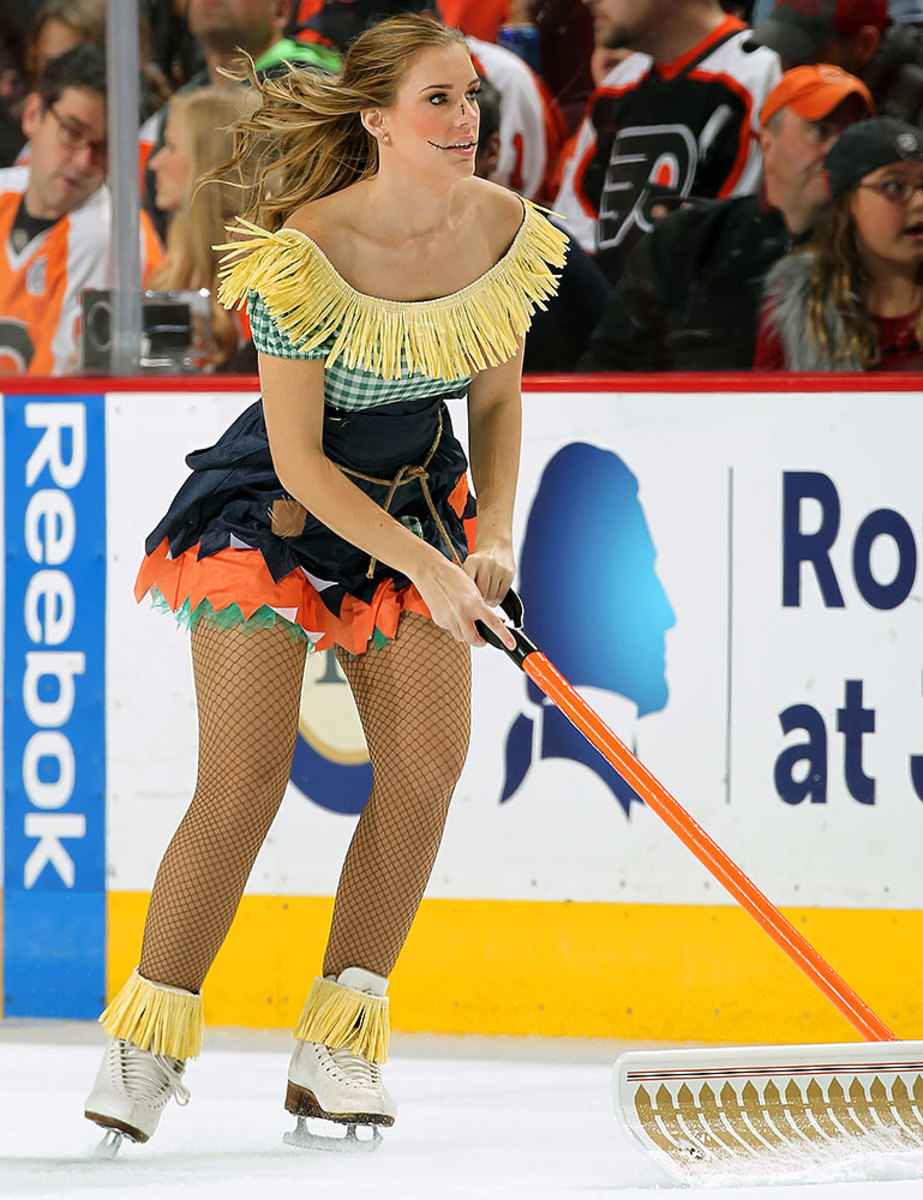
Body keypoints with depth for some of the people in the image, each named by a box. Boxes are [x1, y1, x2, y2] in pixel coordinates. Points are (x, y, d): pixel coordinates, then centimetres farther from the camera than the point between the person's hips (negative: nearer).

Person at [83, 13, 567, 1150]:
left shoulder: (506, 230, -10)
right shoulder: (306, 252, -26)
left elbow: (496, 399, 5)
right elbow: (298, 459, -21)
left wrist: (493, 541, -7)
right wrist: (424, 564, -23)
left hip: (420, 497, 5)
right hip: (278, 511, -5)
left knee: (427, 760, -7)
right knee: (245, 781, -11)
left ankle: (336, 1051, 1)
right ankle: (146, 1042, 1)